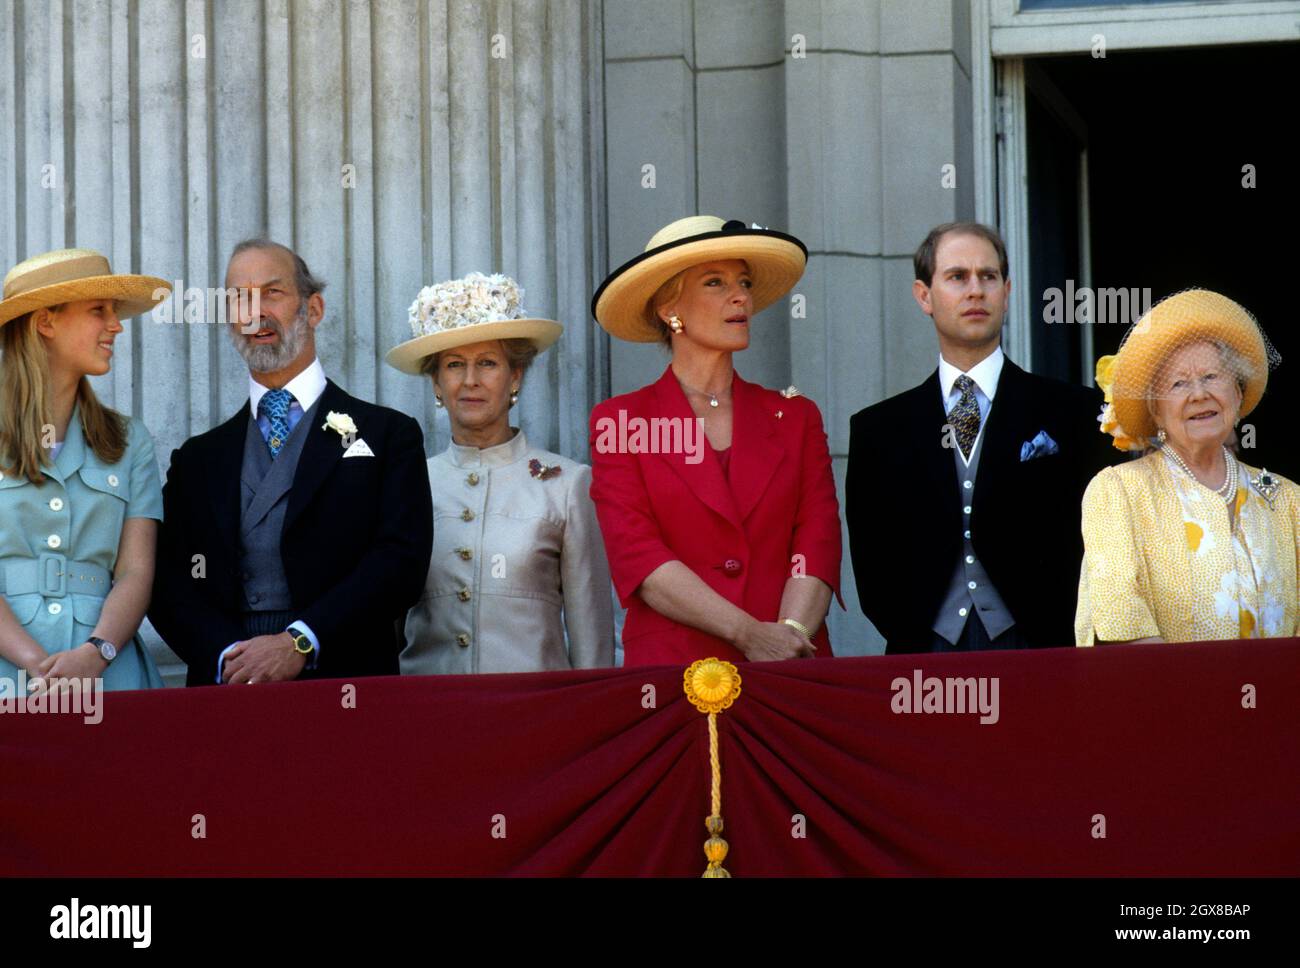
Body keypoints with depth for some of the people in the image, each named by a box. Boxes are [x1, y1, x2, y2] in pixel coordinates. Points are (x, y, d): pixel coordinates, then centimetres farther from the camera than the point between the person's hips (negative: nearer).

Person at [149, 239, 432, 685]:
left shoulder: (388, 435, 10)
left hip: (344, 688, -3)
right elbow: (170, 582, 11)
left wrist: (299, 643, -12)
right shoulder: (198, 459, 19)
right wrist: (229, 656, -8)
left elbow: (402, 560, -2)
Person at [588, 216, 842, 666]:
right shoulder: (618, 422, 5)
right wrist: (750, 634, -15)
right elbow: (636, 556, -5)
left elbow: (818, 543, 3)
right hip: (671, 667, -2)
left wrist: (790, 637, -15)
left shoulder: (796, 417, 13)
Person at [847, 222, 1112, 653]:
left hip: (1038, 653, -1)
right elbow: (871, 554, 9)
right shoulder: (877, 429, 12)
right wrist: (912, 638, -4)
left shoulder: (1071, 410, 8)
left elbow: (1089, 538, 3)